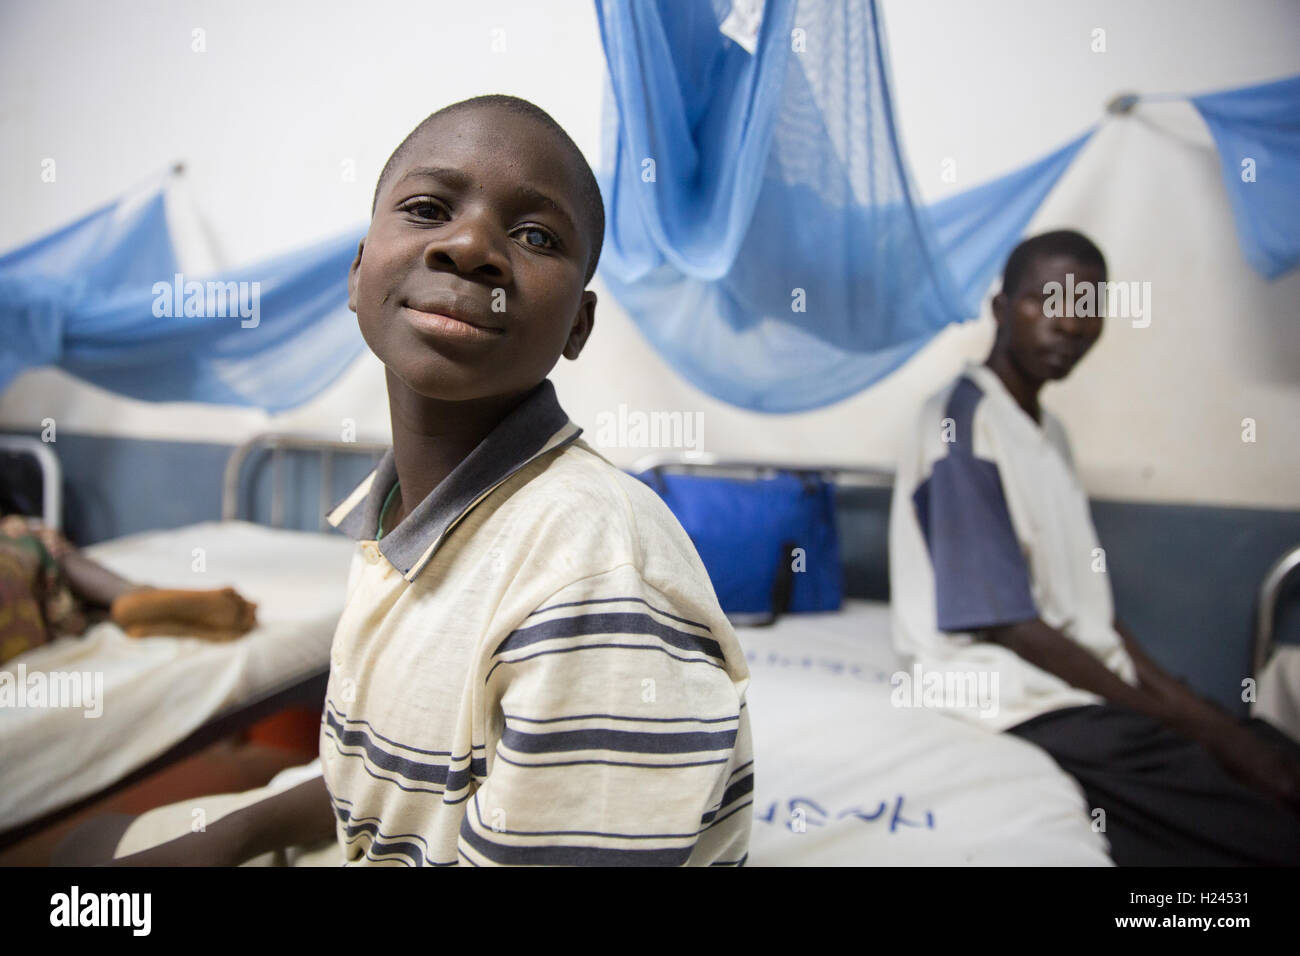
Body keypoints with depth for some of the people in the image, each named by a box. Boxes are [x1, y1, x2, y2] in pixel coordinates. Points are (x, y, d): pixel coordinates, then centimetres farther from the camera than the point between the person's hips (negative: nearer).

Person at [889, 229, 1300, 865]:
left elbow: (1082, 601, 15)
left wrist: (1188, 704, 2)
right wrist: (1201, 727, -13)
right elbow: (1008, 625, -17)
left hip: (1094, 689, 9)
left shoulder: (1048, 432, 14)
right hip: (1031, 710, -9)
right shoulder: (963, 425, -14)